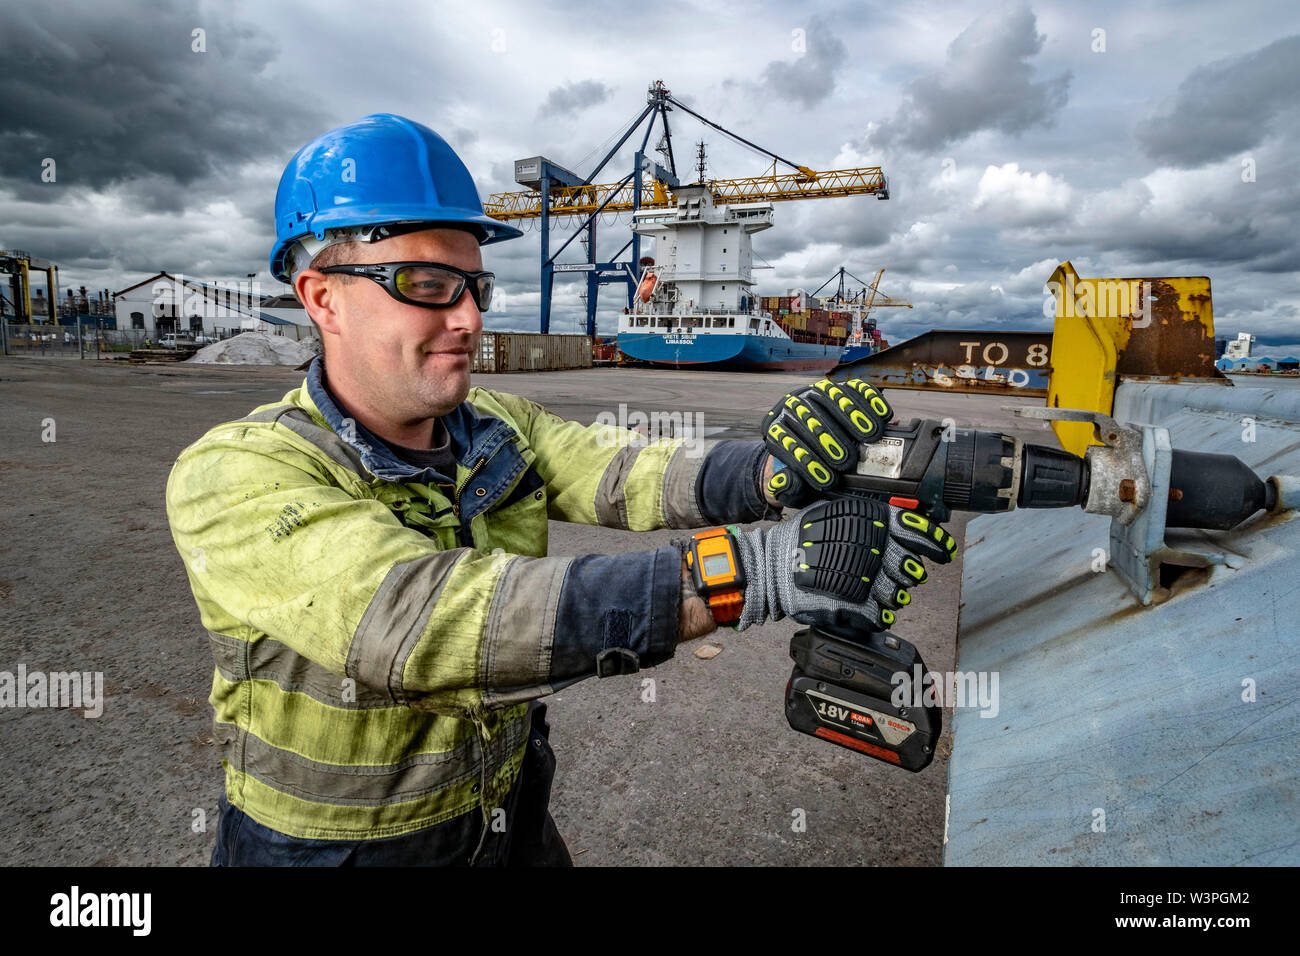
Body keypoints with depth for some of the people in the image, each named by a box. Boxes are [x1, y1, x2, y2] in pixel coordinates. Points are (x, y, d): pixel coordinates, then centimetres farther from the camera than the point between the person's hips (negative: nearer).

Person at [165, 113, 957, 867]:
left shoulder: (501, 427, -6)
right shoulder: (232, 478, -25)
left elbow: (624, 474, -19)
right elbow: (405, 618, -40)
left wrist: (770, 471, -40)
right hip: (330, 844, -4)